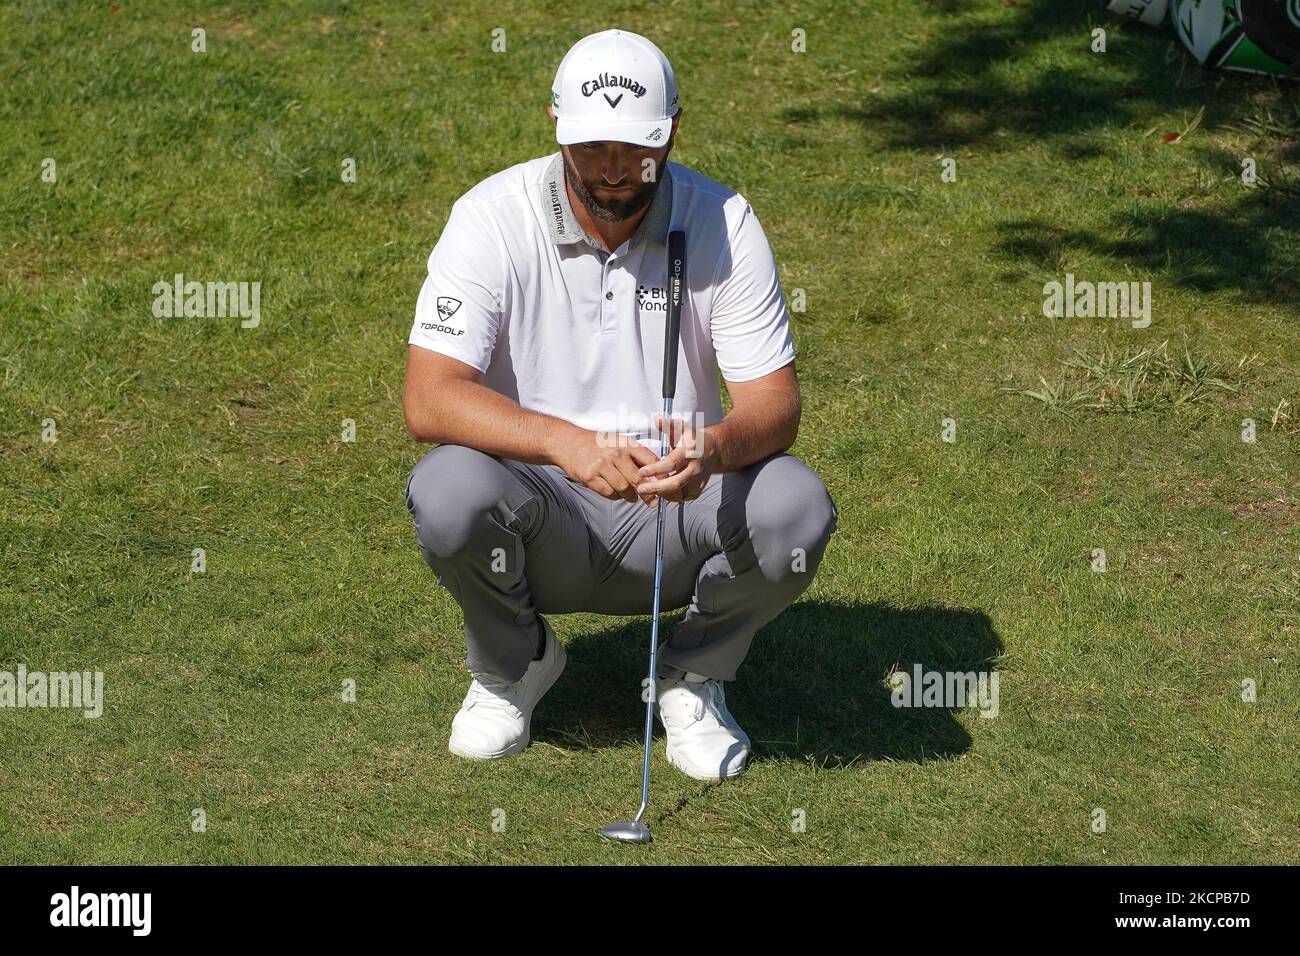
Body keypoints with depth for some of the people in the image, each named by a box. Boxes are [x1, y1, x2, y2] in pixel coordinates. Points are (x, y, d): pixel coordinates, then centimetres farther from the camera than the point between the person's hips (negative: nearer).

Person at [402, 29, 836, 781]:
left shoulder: (722, 223, -7)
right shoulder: (493, 218, -12)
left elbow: (775, 401, -11)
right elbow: (428, 400, -23)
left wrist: (714, 449, -37)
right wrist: (564, 442, -40)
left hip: (681, 510, 1)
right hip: (538, 515, -1)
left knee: (796, 507, -29)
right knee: (448, 489, -34)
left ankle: (696, 676, 3)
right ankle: (511, 665, 1)